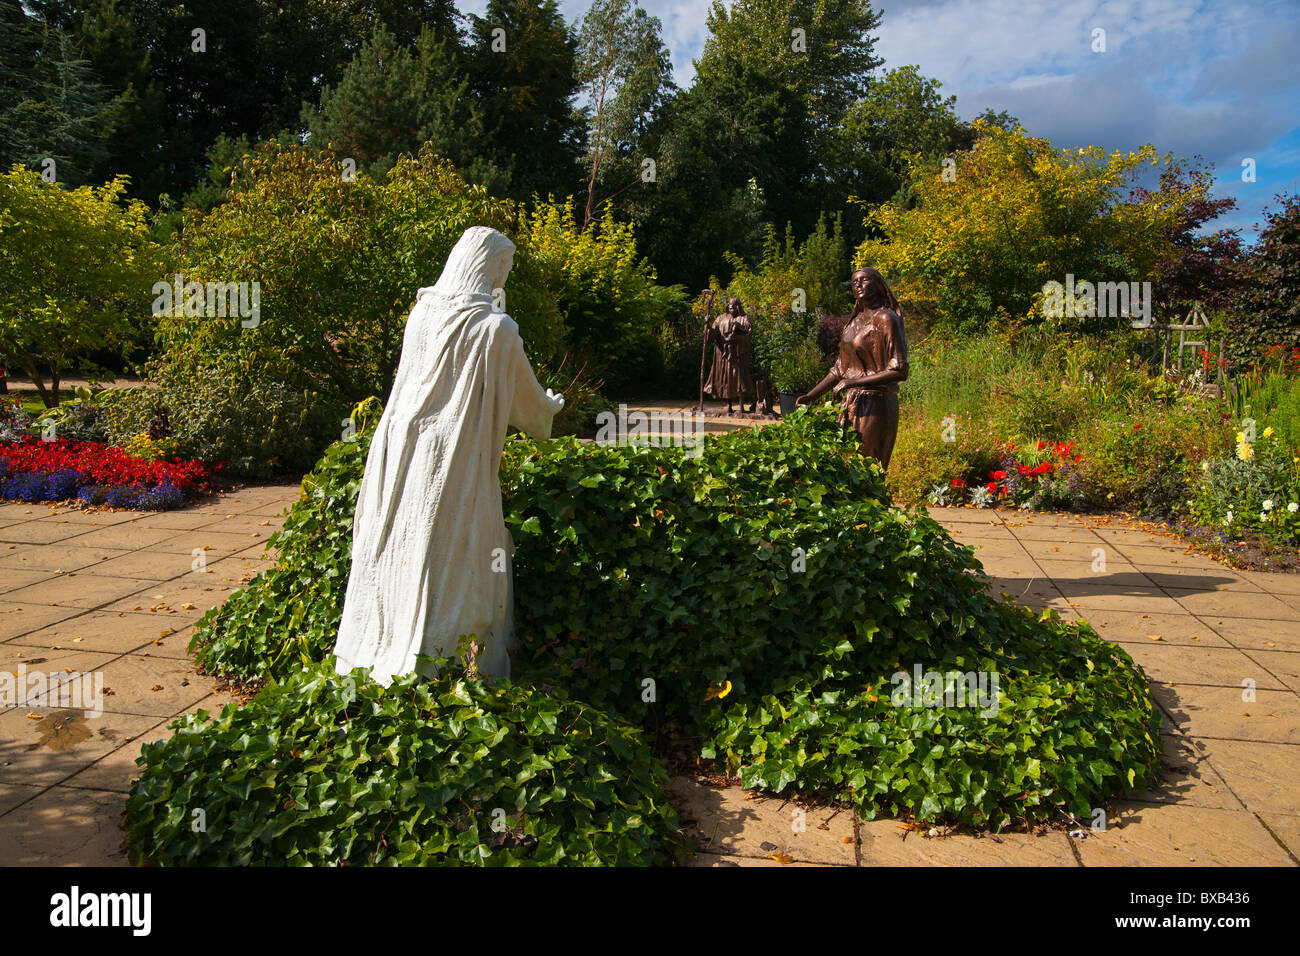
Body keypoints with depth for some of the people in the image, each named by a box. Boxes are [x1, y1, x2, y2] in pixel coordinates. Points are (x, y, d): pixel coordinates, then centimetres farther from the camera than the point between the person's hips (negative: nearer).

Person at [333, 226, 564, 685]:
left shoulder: (421, 311, 4)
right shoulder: (497, 329, -12)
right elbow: (526, 399, 1)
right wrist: (551, 407, 25)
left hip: (402, 448, 6)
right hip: (456, 465, -6)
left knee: (394, 554, 15)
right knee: (449, 563, 5)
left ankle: (363, 665, 27)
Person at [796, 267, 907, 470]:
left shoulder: (885, 318, -7)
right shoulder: (854, 321, 17)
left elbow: (899, 371, -15)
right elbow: (840, 368, 22)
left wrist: (854, 382, -18)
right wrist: (811, 396, 13)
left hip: (875, 405, -8)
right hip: (850, 405, 8)